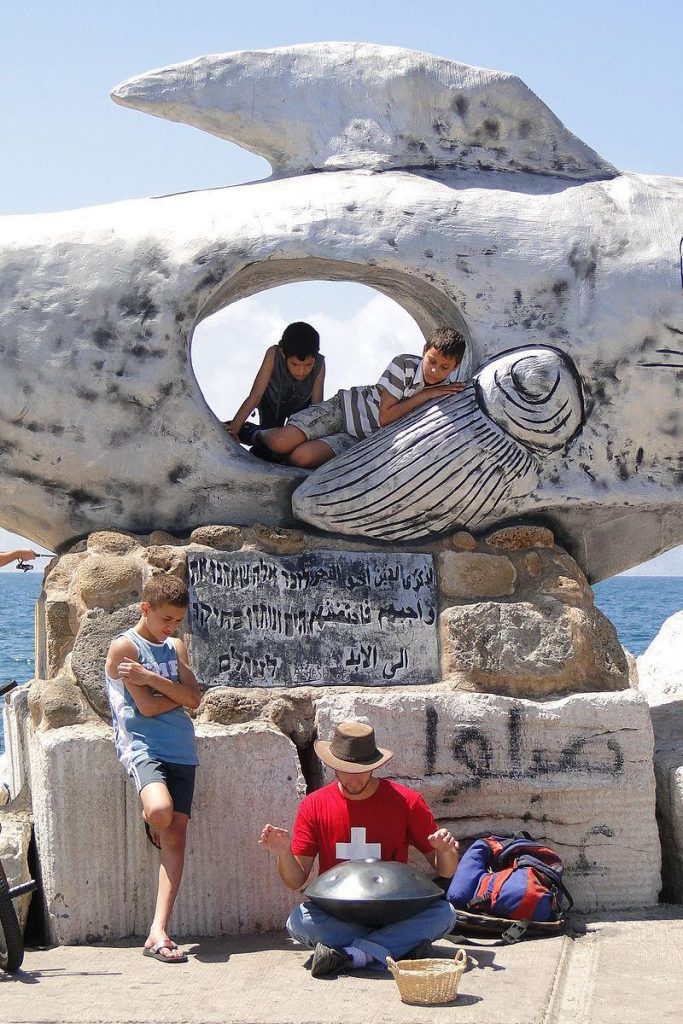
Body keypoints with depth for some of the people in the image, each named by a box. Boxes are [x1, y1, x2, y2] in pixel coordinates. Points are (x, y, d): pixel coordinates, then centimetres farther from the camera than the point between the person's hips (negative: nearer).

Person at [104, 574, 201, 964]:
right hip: (143, 746, -5)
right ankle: (150, 820, 7)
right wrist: (179, 690, 5)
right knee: (161, 810, -32)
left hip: (181, 750, 6)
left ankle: (159, 932, -8)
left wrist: (152, 678, -9)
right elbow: (146, 706, -9)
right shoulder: (125, 646, -1)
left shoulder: (176, 647, 17)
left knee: (176, 833, -7)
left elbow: (194, 699, 2)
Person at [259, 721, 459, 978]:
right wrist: (283, 853, -20)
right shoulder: (314, 806, 0)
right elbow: (296, 881, 0)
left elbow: (445, 872, 3)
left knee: (444, 913, -29)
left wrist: (445, 851, -19)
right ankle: (399, 946, -28)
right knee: (298, 921, -31)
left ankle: (351, 956, -32)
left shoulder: (406, 802, -2)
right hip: (335, 920, 0)